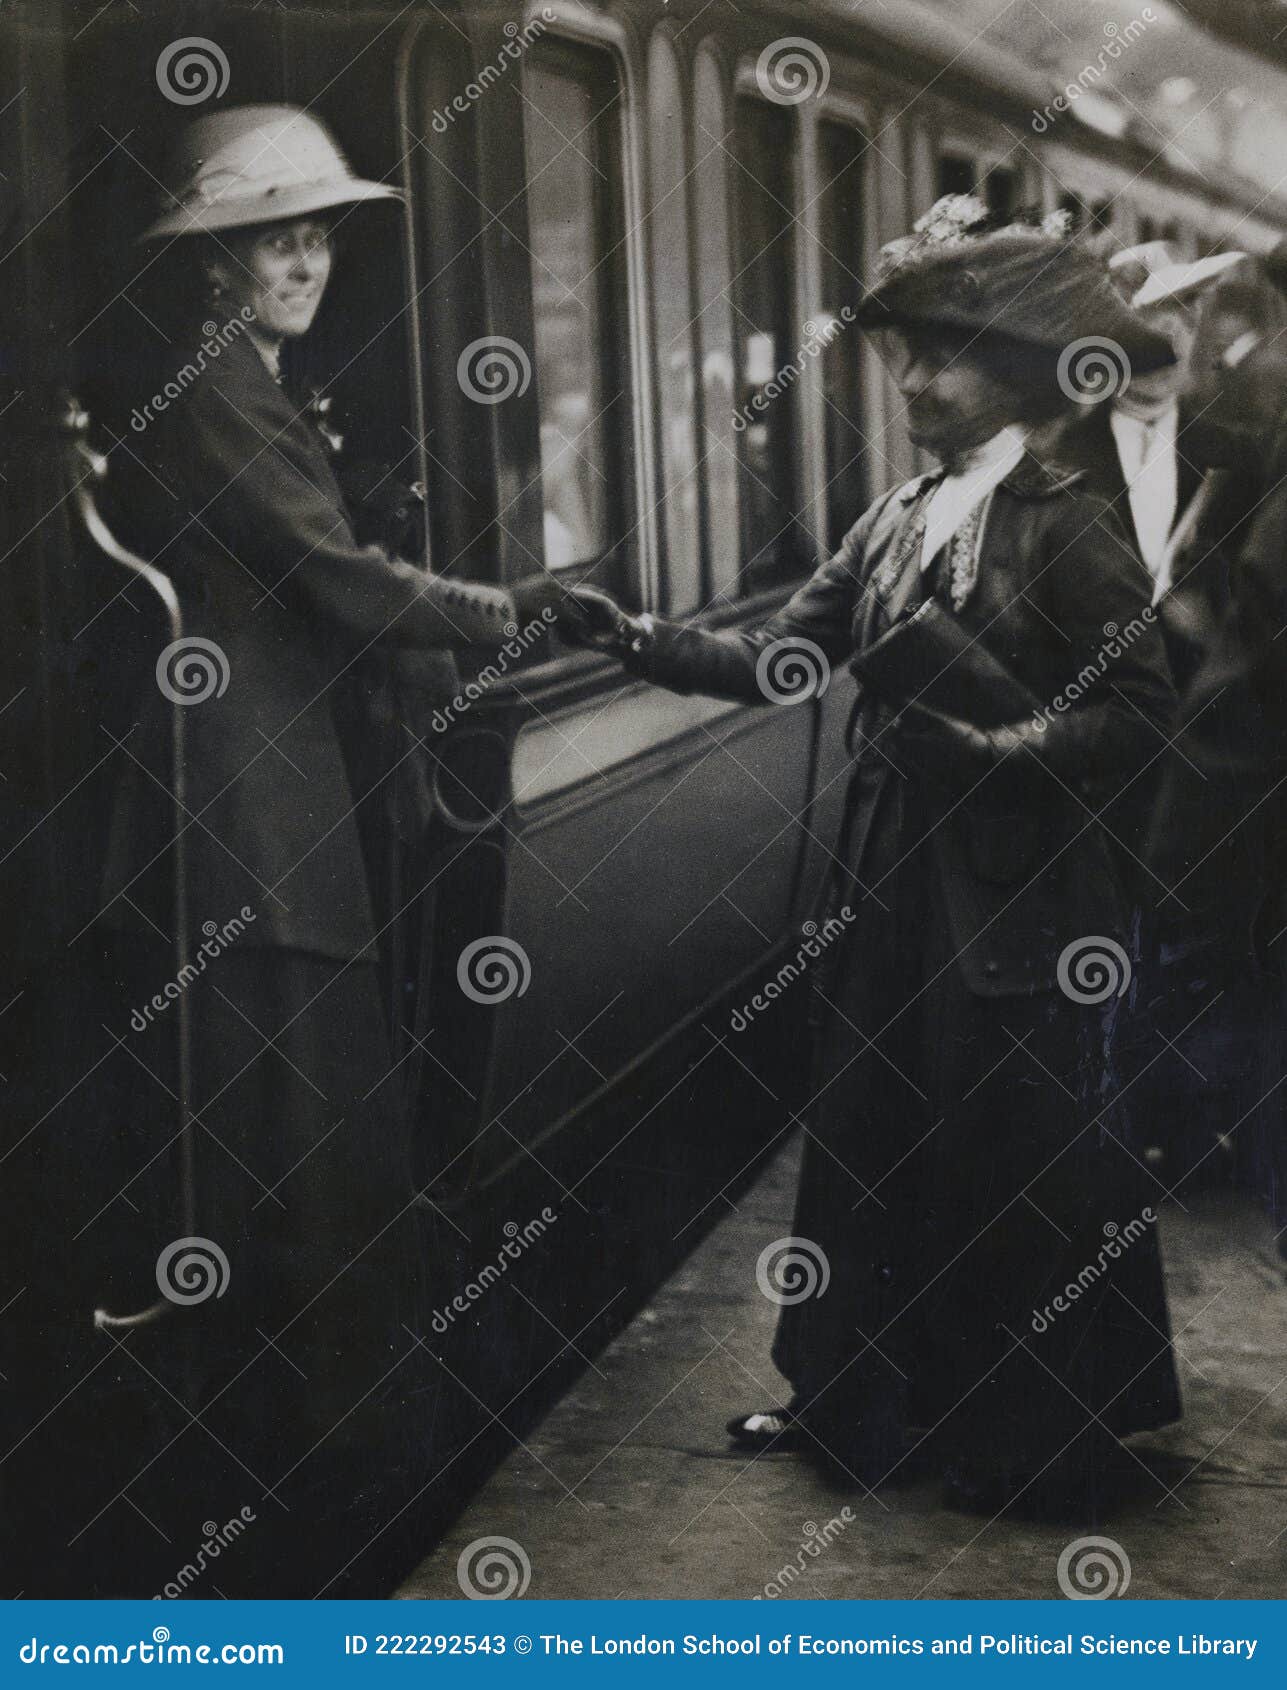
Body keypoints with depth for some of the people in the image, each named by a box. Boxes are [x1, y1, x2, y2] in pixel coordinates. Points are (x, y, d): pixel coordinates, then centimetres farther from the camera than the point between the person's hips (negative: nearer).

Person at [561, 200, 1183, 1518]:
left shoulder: (1064, 525, -10)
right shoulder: (893, 526, 10)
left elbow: (1139, 711, -14)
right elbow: (780, 656, 5)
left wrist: (990, 751, -23)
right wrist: (641, 643, -6)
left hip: (1018, 910, -7)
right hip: (891, 894, 7)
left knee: (1017, 1173, 4)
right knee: (866, 1147, 14)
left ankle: (1033, 1451, 19)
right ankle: (855, 1404, 28)